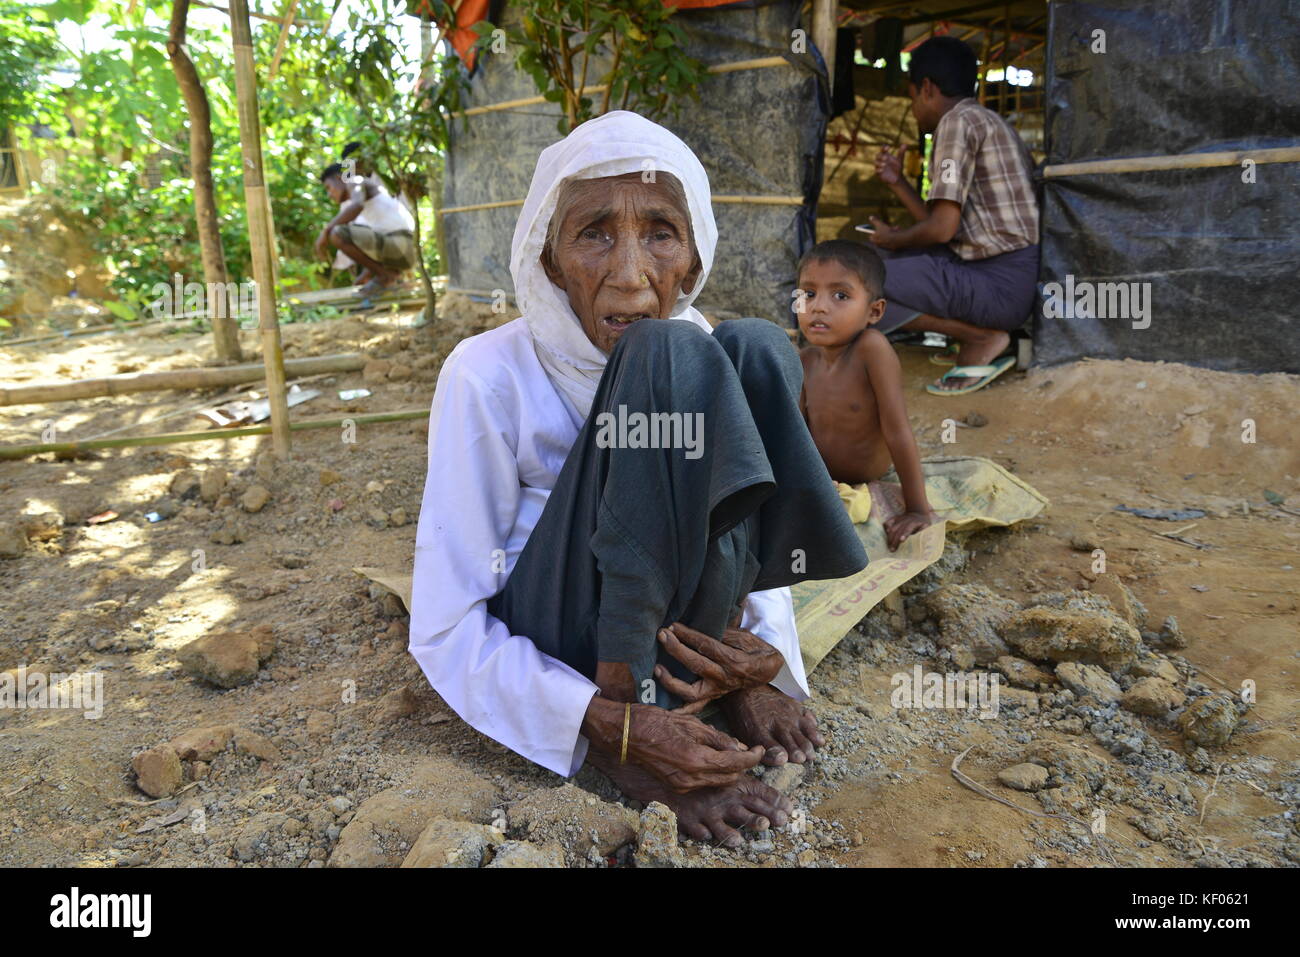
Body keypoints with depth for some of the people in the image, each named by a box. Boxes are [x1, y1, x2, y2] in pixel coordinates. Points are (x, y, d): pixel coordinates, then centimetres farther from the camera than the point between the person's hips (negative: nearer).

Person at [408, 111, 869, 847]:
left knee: (755, 350, -16)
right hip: (547, 647, -5)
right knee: (667, 358, -26)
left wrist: (762, 656, -15)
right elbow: (447, 629, -14)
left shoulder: (698, 359, -1)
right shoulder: (490, 376, -15)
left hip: (670, 621, 5)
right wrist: (619, 729, -25)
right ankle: (624, 711, -22)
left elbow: (743, 541, 6)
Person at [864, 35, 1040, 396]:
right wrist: (898, 184, 22)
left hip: (1002, 283, -10)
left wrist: (893, 239, 4)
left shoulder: (959, 121, -8)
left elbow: (942, 228, -16)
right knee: (891, 258, 25)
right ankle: (983, 333, 8)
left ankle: (978, 339, -9)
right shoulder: (988, 122, 22)